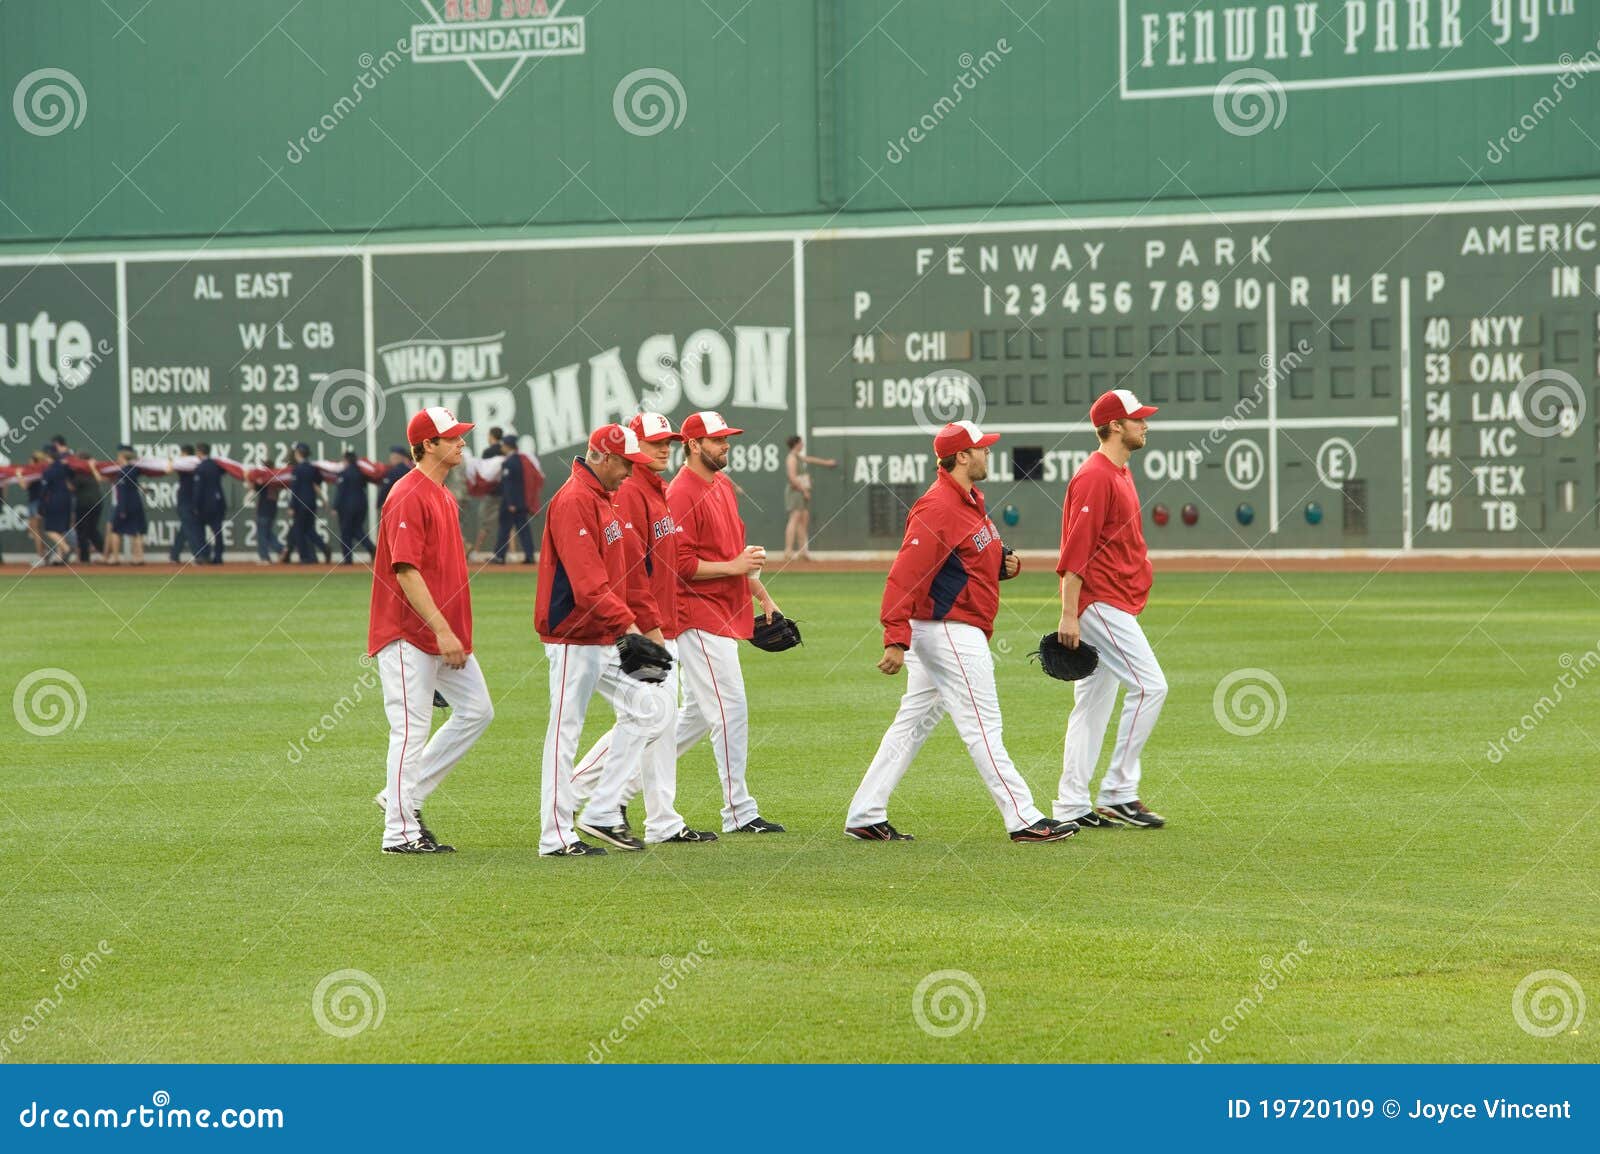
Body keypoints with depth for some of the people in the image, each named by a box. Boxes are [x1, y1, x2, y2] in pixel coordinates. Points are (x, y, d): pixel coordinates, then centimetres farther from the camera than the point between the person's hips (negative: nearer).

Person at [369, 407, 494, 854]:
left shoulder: (443, 495, 16)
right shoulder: (408, 495, -15)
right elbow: (405, 570, -21)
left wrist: (456, 632, 20)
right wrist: (442, 631, -24)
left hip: (444, 632, 10)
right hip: (408, 633, -10)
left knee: (476, 710, 10)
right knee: (411, 729, -6)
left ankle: (406, 795, 17)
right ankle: (400, 831, 1)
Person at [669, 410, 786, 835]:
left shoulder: (723, 485, 15)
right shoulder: (682, 494, -14)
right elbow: (680, 564, -20)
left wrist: (762, 594, 20)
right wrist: (733, 567, -19)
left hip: (726, 615, 10)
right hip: (699, 616, -10)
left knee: (698, 714, 15)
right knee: (731, 708, -9)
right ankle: (739, 811, -5)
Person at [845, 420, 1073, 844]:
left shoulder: (971, 501, 15)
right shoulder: (937, 508, -17)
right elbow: (906, 574, -24)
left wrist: (1004, 565, 4)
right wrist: (896, 639, -30)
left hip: (956, 631, 11)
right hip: (950, 632, -11)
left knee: (913, 725, 11)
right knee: (982, 728, -7)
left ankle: (865, 817, 13)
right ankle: (1024, 820, -5)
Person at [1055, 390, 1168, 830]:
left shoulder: (1120, 473, 18)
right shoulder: (1094, 477, -14)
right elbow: (1076, 549, -19)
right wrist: (1069, 614, -23)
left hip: (1115, 606, 11)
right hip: (1100, 603, -11)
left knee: (1093, 703, 9)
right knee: (1150, 686, -13)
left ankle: (1072, 806, 11)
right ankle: (1119, 793, -10)